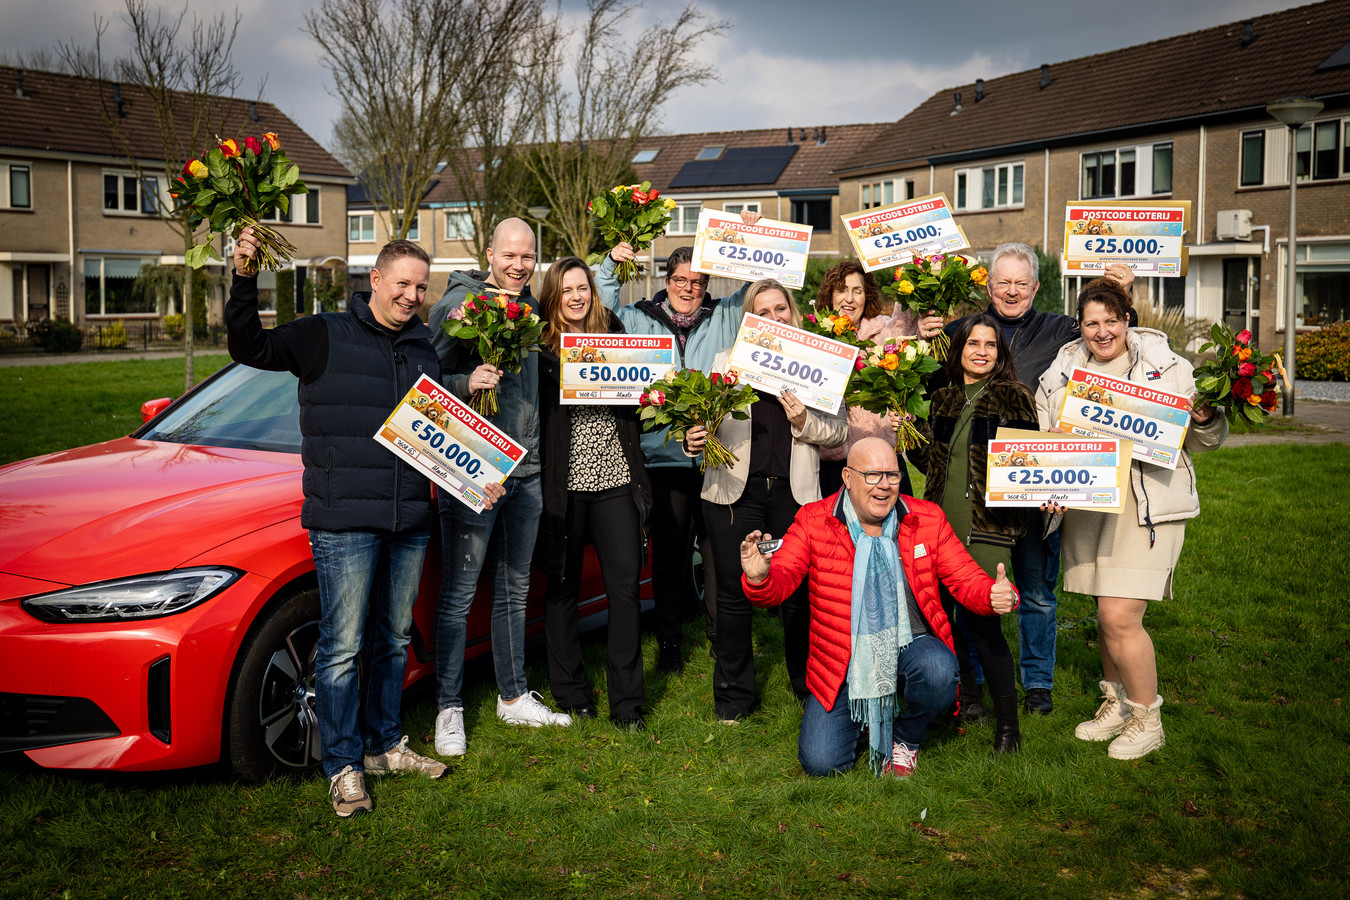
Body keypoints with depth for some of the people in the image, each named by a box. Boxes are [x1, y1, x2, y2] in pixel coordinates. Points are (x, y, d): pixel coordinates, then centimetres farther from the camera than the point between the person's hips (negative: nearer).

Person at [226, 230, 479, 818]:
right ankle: (344, 767, 9)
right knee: (343, 647, -2)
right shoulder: (325, 337, -1)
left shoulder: (423, 351, 15)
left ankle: (384, 745, 30)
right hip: (344, 521, -6)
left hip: (410, 521, 6)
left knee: (393, 641, 15)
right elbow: (250, 348, -7)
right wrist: (244, 280, -19)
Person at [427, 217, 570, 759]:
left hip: (526, 470, 7)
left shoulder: (530, 306, 13)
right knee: (459, 595, -1)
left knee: (514, 591, 15)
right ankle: (449, 709, 11)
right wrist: (466, 383, -26)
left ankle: (514, 697, 27)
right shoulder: (459, 302, -8)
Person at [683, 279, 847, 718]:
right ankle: (733, 695, 18)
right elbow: (708, 418, 9)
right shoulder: (727, 361, 12)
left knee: (797, 594, 3)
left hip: (793, 492, 0)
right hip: (735, 489, 0)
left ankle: (810, 687, 23)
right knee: (734, 593, 3)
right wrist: (695, 440, -12)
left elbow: (840, 430, 5)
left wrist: (805, 422, -13)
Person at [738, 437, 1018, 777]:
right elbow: (780, 580, -10)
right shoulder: (814, 521, -4)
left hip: (911, 649, 1)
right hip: (843, 662, 0)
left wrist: (998, 595, -23)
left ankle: (906, 738, 2)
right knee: (820, 762, -15)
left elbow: (966, 579, 1)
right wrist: (758, 578, -35)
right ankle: (859, 716, 24)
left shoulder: (927, 519, 0)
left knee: (938, 671, -35)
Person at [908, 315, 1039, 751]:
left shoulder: (1013, 398, 0)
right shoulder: (944, 400, 15)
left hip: (987, 523, -5)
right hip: (941, 520, 6)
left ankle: (1007, 718, 3)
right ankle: (967, 699, 28)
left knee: (980, 617, -11)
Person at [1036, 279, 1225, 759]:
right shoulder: (1059, 374, 9)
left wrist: (1205, 419, -14)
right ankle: (1116, 705, 32)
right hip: (1085, 504, 4)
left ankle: (1147, 720, 9)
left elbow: (1204, 440, 8)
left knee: (1120, 616, -10)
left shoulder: (1167, 367, 2)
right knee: (1105, 612, 12)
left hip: (1147, 504, -4)